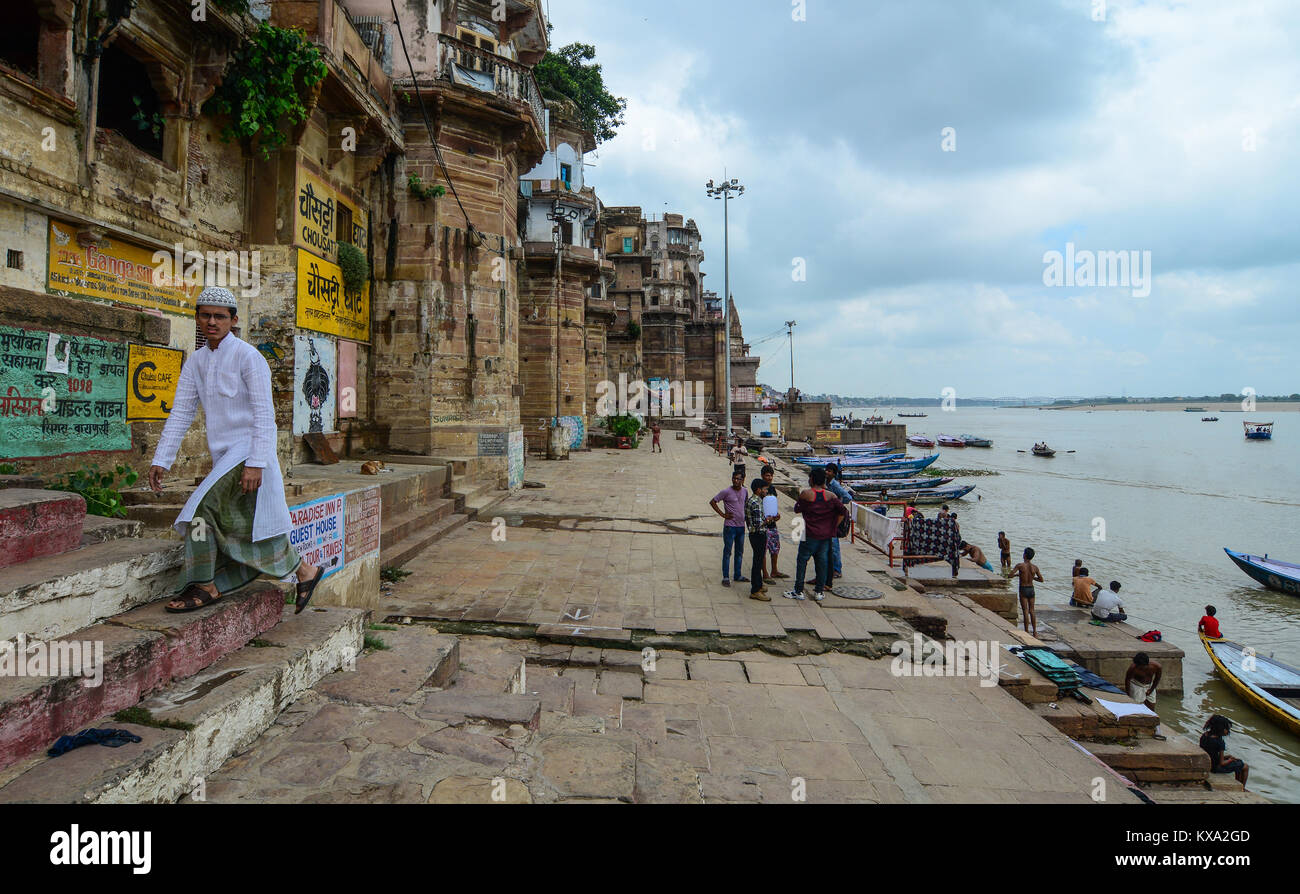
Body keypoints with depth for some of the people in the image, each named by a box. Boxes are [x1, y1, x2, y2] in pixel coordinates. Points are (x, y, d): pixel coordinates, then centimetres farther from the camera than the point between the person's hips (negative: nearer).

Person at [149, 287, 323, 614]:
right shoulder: (195, 362, 11)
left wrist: (256, 463, -21)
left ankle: (204, 586, -4)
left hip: (248, 451, -7)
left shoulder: (247, 356, -9)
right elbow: (180, 414, 9)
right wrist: (160, 461, 2)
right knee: (256, 527, 10)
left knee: (202, 505, -18)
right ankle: (305, 572, 25)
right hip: (223, 454, 7)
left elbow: (264, 414, -14)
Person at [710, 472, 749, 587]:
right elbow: (712, 502, -7)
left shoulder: (745, 491, 5)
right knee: (727, 552, 0)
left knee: (740, 552, 14)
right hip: (730, 526, -6)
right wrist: (722, 514, -10)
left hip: (741, 526, 6)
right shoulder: (726, 492, -12)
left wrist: (745, 515, 11)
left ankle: (738, 575, 25)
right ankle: (726, 577, 6)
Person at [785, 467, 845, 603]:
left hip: (810, 534, -4)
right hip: (826, 535, 4)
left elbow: (797, 509, 0)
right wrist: (833, 527, 6)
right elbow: (842, 511, -1)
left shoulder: (806, 494, -11)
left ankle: (798, 591, 10)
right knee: (822, 561, 11)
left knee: (802, 561, 6)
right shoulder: (830, 496, -1)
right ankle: (819, 591, 16)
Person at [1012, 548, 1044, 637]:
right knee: (1032, 611, 13)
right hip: (1031, 589, 4)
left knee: (1025, 611, 0)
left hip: (1023, 589, -4)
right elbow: (1041, 580, 4)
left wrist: (1017, 574, 4)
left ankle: (1027, 631, 2)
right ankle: (1035, 631, 15)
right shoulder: (1035, 567, -2)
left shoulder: (1020, 565, -13)